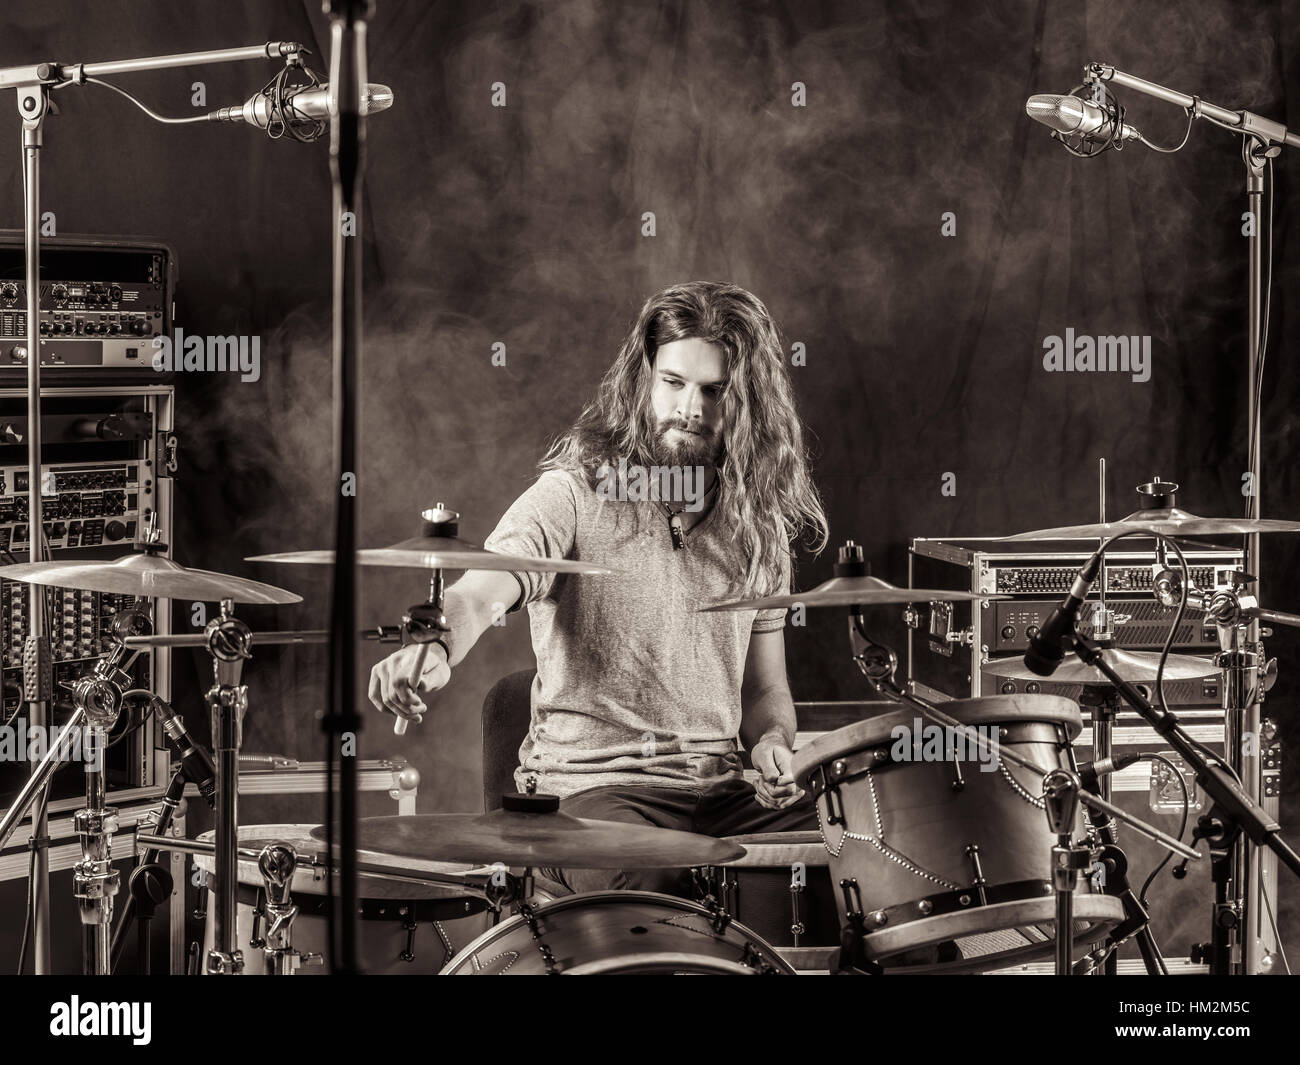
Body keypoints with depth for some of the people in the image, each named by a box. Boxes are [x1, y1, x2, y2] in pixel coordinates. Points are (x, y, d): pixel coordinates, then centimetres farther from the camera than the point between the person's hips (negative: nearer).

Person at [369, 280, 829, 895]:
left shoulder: (758, 524, 12)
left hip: (726, 787, 5)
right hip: (596, 784, -5)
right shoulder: (574, 496, -6)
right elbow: (479, 591, -23)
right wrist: (437, 652, -46)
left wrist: (771, 744, -3)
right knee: (650, 886, -36)